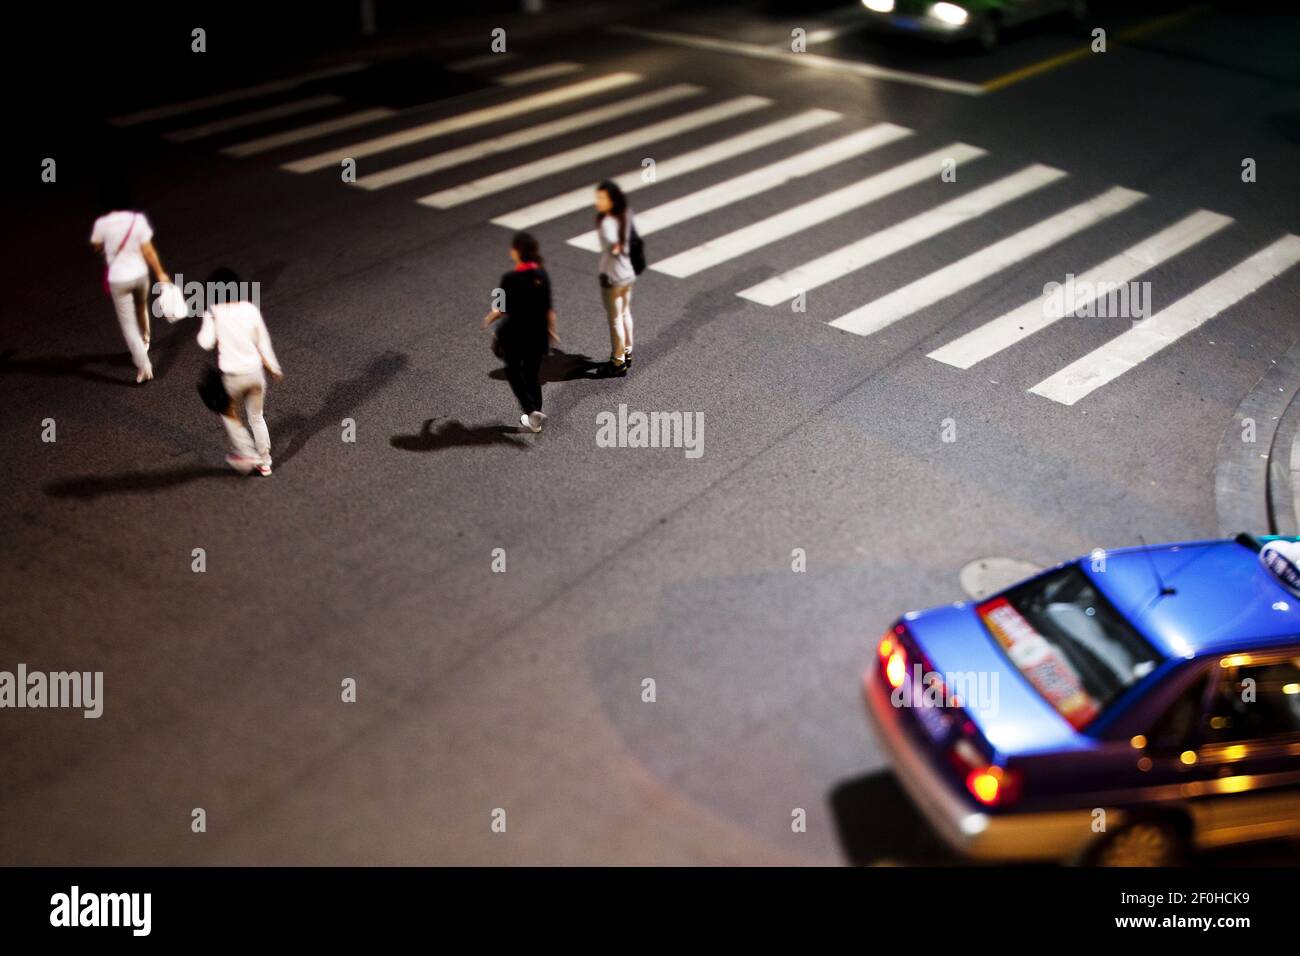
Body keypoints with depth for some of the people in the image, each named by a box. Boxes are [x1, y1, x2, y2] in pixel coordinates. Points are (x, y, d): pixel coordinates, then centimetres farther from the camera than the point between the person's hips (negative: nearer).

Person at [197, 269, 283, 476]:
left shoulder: (214, 313, -11)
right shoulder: (251, 309, -2)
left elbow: (206, 343, -14)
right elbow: (263, 342, 2)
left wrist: (203, 331, 8)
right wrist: (274, 368, 14)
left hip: (232, 375, -3)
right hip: (255, 372, 3)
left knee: (229, 414, 24)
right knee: (256, 418, 20)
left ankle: (247, 455, 20)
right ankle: (264, 462, 27)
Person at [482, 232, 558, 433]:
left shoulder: (510, 278, -22)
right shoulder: (543, 276, -9)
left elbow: (502, 309, -14)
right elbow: (549, 308, -4)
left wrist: (489, 318, 6)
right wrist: (551, 330, 11)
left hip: (515, 333, -4)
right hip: (538, 333, 4)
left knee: (514, 371, 18)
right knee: (532, 372, 20)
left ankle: (532, 411, 3)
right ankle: (534, 414, 30)